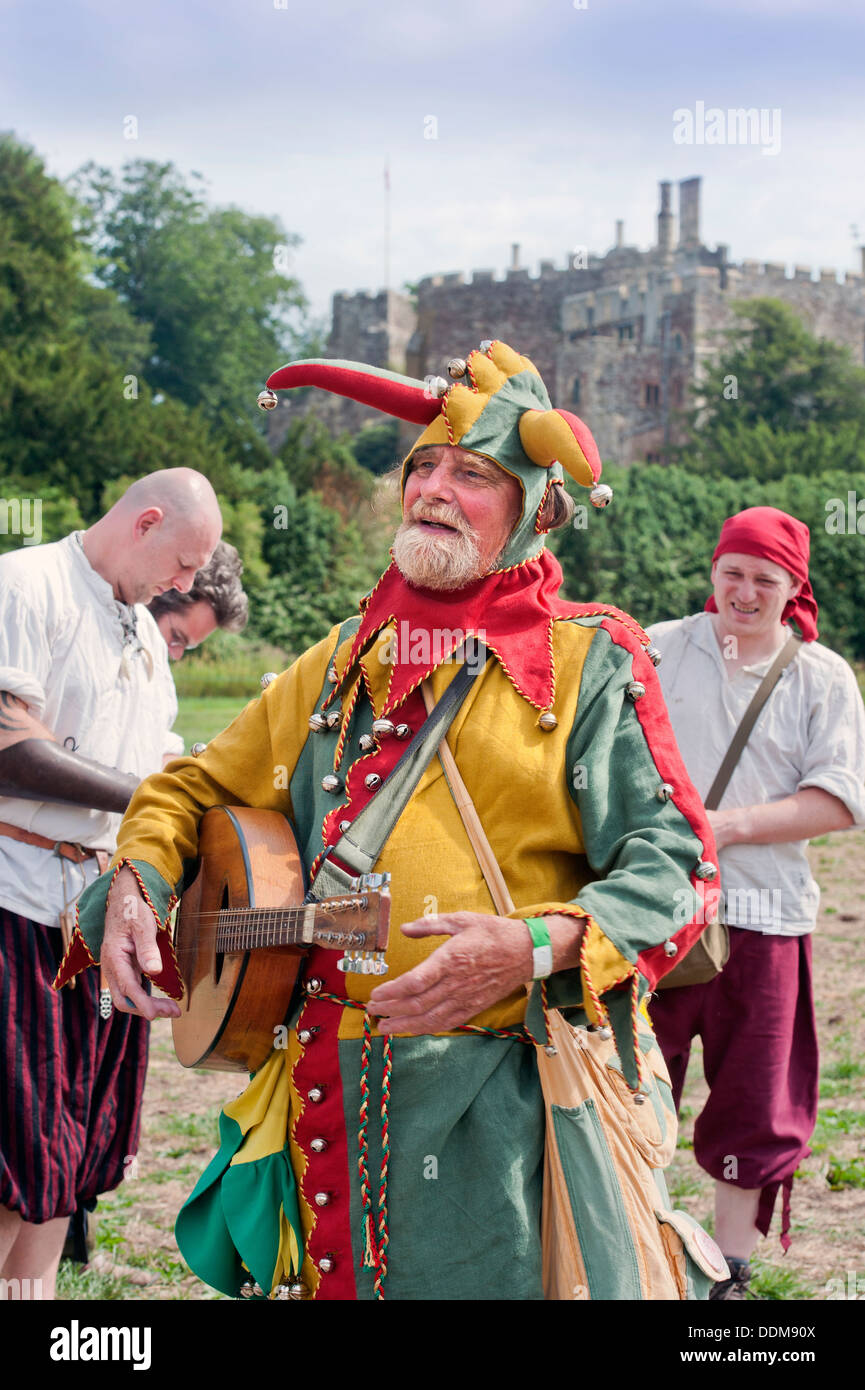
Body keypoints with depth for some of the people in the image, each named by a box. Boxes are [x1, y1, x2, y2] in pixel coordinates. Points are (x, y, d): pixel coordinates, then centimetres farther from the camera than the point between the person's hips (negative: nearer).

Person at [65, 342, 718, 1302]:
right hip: (331, 1092, 5)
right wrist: (135, 881, 3)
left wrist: (537, 949, -23)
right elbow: (196, 789, 23)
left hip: (497, 1103, -4)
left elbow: (673, 863, -7)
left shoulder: (588, 665, 0)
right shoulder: (344, 664, 15)